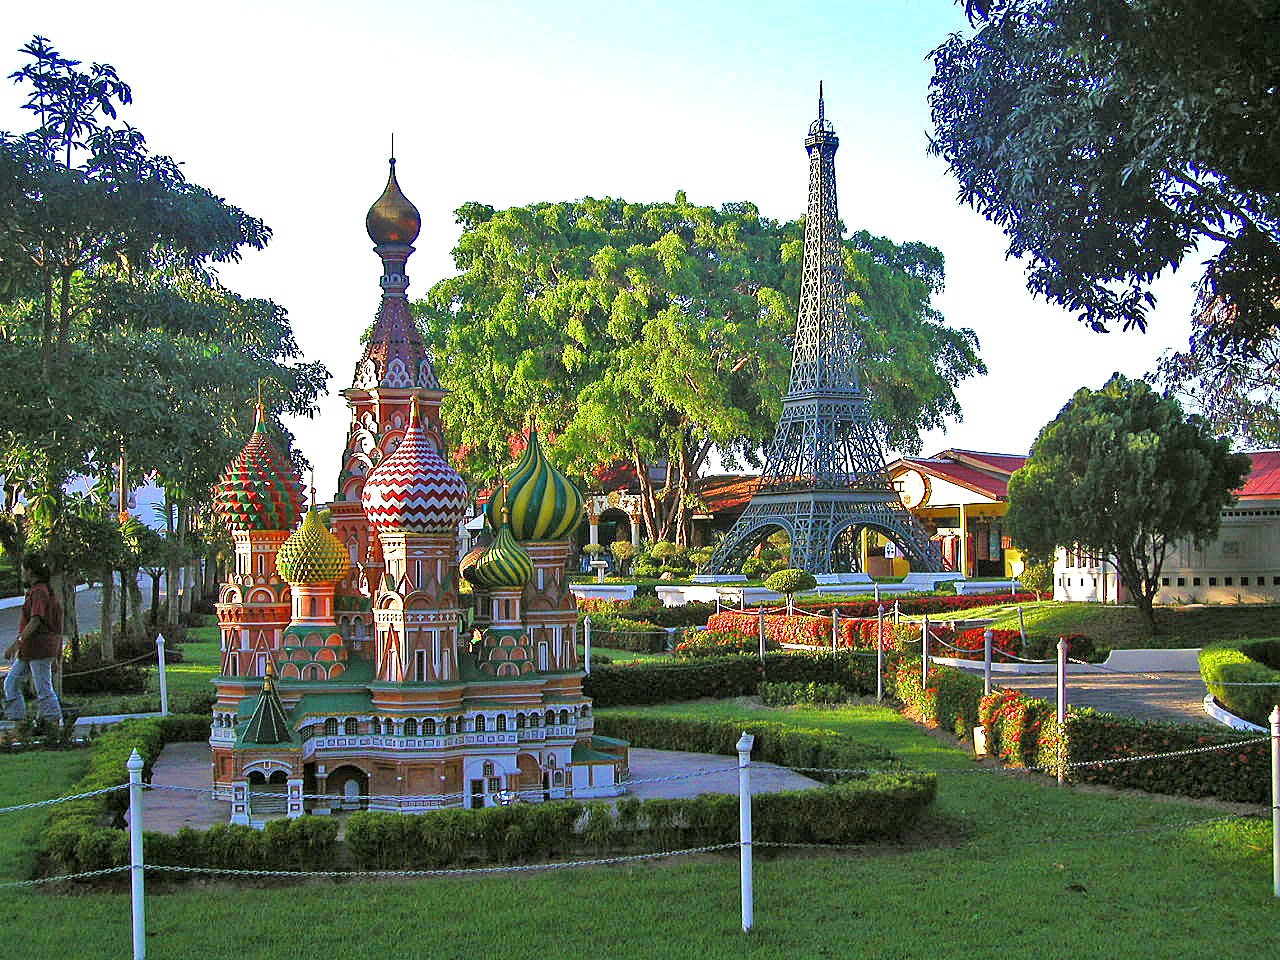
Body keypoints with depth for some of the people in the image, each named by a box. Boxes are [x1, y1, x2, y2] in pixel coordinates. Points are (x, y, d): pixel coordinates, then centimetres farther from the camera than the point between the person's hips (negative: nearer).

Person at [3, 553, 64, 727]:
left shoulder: (39, 592, -15)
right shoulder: (38, 590, 15)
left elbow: (35, 621, -23)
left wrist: (16, 644, -24)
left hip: (39, 646, -10)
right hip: (29, 648, 10)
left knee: (43, 688, -6)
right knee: (11, 682, 9)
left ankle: (56, 724, -2)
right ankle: (17, 719, 9)